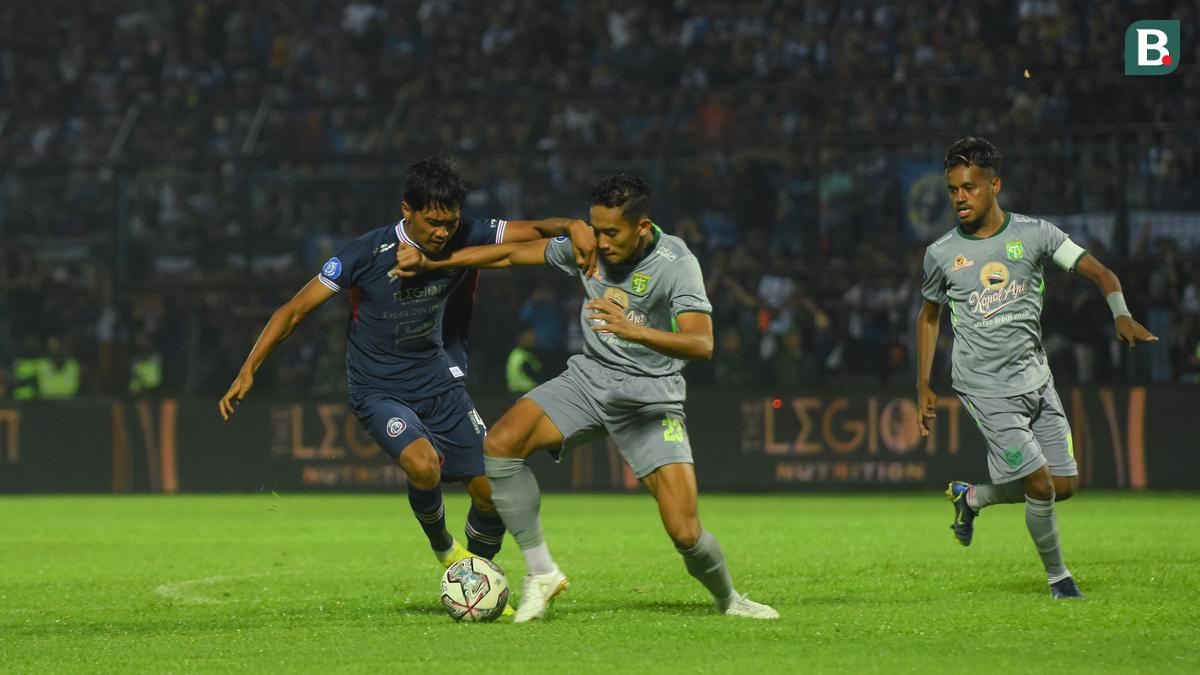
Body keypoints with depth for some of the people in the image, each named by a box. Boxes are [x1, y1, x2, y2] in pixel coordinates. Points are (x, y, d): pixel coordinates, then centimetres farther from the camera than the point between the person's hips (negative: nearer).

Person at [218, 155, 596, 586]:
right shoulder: (366, 254, -19)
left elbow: (532, 230, -8)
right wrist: (249, 370, -18)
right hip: (379, 391, -4)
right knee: (424, 465, -31)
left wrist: (572, 226, -32)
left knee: (492, 490, -1)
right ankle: (442, 546, 1)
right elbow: (295, 309, -13)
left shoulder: (462, 239, -9)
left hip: (440, 384, 4)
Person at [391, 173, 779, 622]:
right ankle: (541, 573, -9)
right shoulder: (588, 245, -5)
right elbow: (511, 254, 5)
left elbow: (702, 344, -31)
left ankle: (727, 599, 18)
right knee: (500, 444, -20)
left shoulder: (676, 263, -19)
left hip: (650, 395, -4)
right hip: (589, 378, 5)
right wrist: (430, 263, 2)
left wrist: (635, 330, -46)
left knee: (684, 532, -15)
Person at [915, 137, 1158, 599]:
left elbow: (1098, 272, -2)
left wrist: (1122, 316, -22)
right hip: (986, 388, -3)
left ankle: (972, 497, 26)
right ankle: (1057, 576, 8)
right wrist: (923, 387, 12)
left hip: (1035, 379, 3)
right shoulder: (941, 254, -2)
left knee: (1064, 486, 2)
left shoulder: (1034, 234, -2)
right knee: (1040, 484, -13)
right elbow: (929, 314, 14)